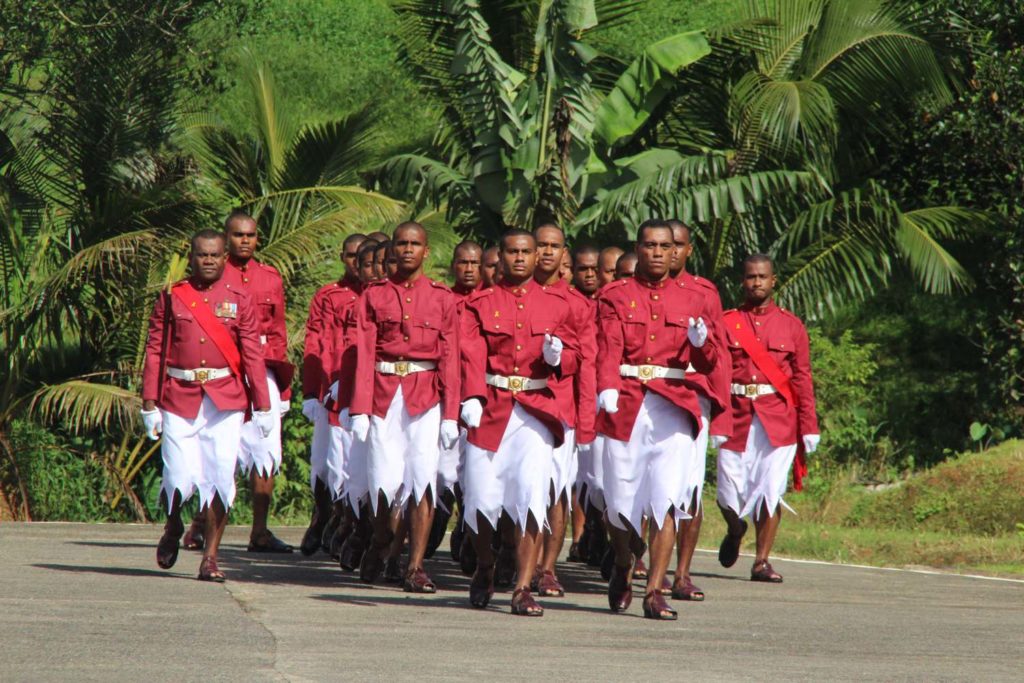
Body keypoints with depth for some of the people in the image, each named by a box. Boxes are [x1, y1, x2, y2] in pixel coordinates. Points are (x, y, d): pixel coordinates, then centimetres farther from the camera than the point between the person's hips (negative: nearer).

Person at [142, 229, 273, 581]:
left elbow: (253, 355, 5)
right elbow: (155, 351, 5)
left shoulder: (238, 300, 7)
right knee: (181, 478, -7)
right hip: (180, 400, -1)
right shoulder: (171, 298, 6)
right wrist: (150, 403, -1)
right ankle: (173, 528, 25)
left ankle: (210, 558, 3)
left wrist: (263, 406, 1)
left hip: (225, 401, 1)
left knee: (220, 479, -5)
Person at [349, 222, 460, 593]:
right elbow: (364, 354, 3)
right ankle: (379, 544, 26)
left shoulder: (441, 298, 7)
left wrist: (451, 415, -2)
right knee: (385, 479, -4)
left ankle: (416, 567, -6)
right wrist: (360, 409, -5)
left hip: (425, 396, 0)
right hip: (384, 394, 0)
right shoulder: (374, 295, 8)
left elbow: (450, 359, 4)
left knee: (423, 476, -9)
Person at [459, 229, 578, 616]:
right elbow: (471, 354, -6)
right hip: (490, 410, 0)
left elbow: (576, 358, 14)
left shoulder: (556, 304, 10)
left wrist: (558, 357, -10)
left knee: (531, 495, -14)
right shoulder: (479, 303, 6)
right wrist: (472, 398, -22)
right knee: (481, 501, 0)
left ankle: (523, 590, -10)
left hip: (536, 410, 0)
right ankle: (484, 567, 30)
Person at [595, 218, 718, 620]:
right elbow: (608, 348, -9)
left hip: (674, 409, 1)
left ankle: (654, 592, -10)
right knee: (620, 503, 3)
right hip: (625, 407, -1)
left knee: (667, 500, -12)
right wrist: (607, 388, -28)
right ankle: (623, 568, 33)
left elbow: (707, 365, 7)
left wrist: (701, 342, -17)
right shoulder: (614, 297, 6)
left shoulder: (691, 301, 12)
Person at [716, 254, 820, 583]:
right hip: (736, 417, 0)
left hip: (779, 420, 0)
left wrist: (810, 427, 1)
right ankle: (735, 531, 31)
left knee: (771, 491, -4)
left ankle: (762, 561, 5)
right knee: (730, 494, -3)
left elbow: (803, 379, 7)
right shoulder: (725, 323, 6)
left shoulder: (791, 325, 8)